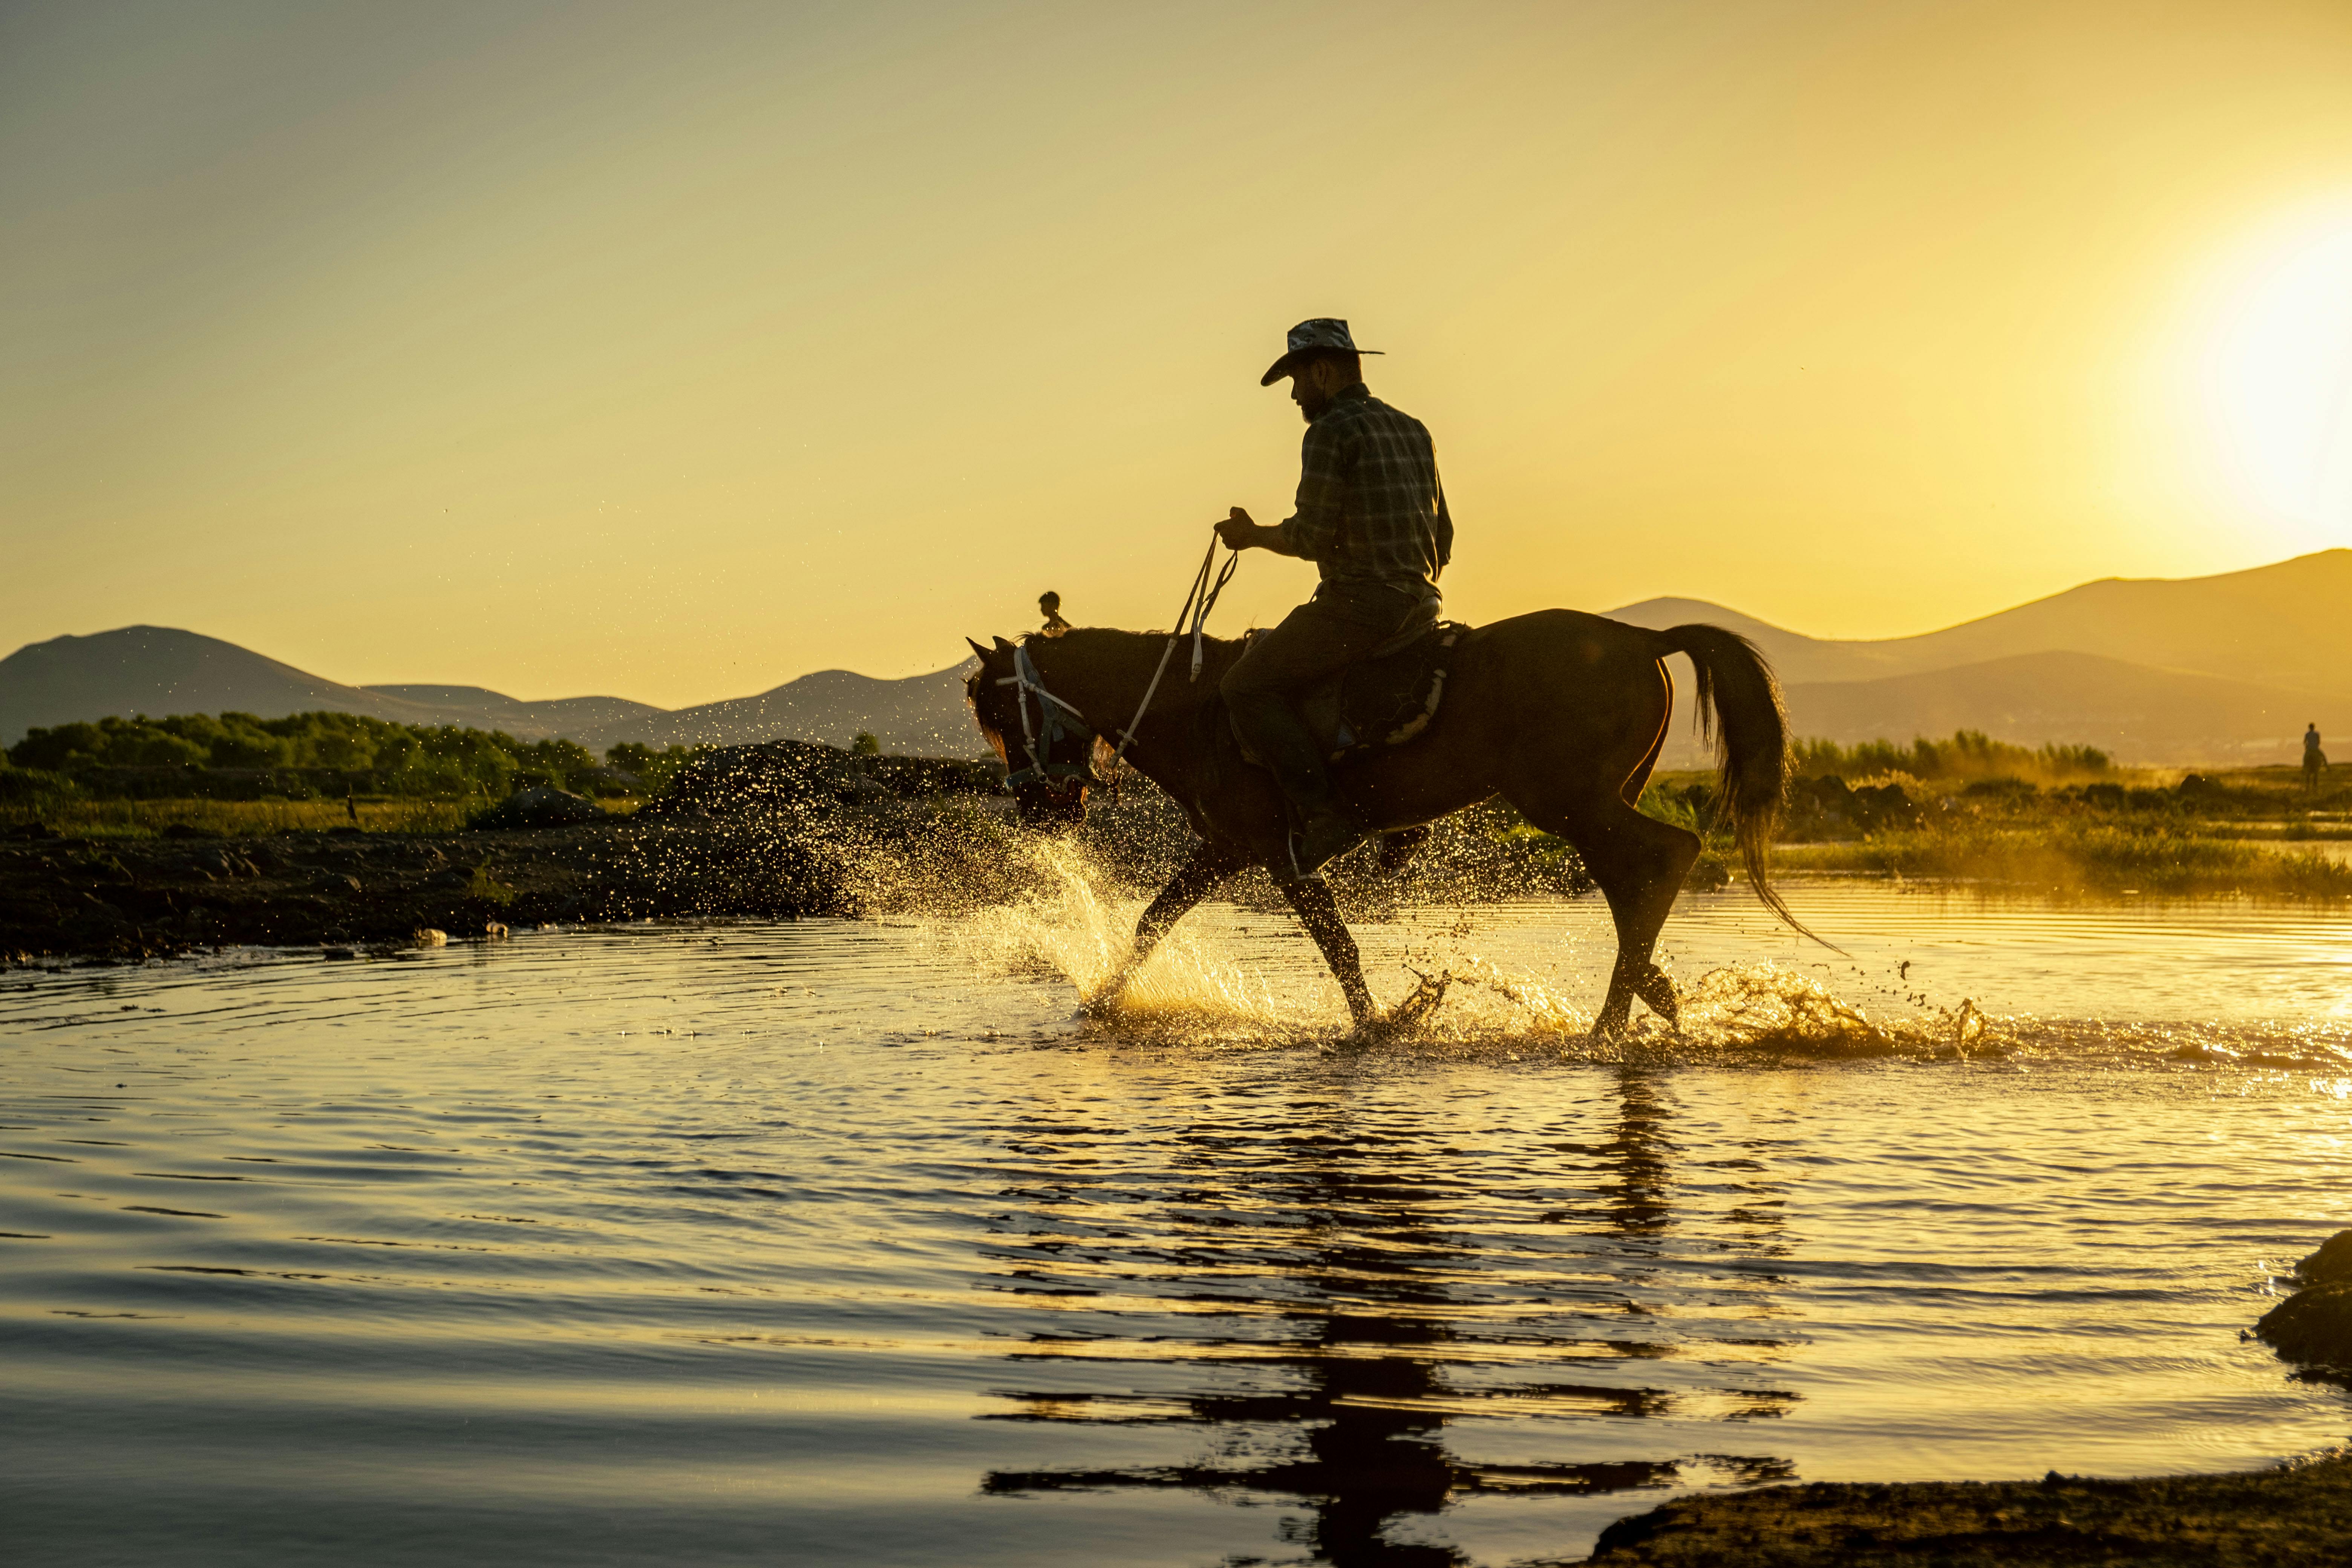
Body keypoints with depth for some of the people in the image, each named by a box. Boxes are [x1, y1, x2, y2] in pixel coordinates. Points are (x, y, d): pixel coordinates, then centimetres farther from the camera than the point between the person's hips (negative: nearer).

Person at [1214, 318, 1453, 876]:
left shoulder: (1330, 431, -8)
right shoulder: (1414, 431, 19)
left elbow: (1311, 537, -14)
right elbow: (1442, 538, 20)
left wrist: (1254, 535, 2)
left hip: (1358, 602, -9)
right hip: (1416, 601, 9)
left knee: (1247, 684, -6)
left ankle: (1321, 815, -19)